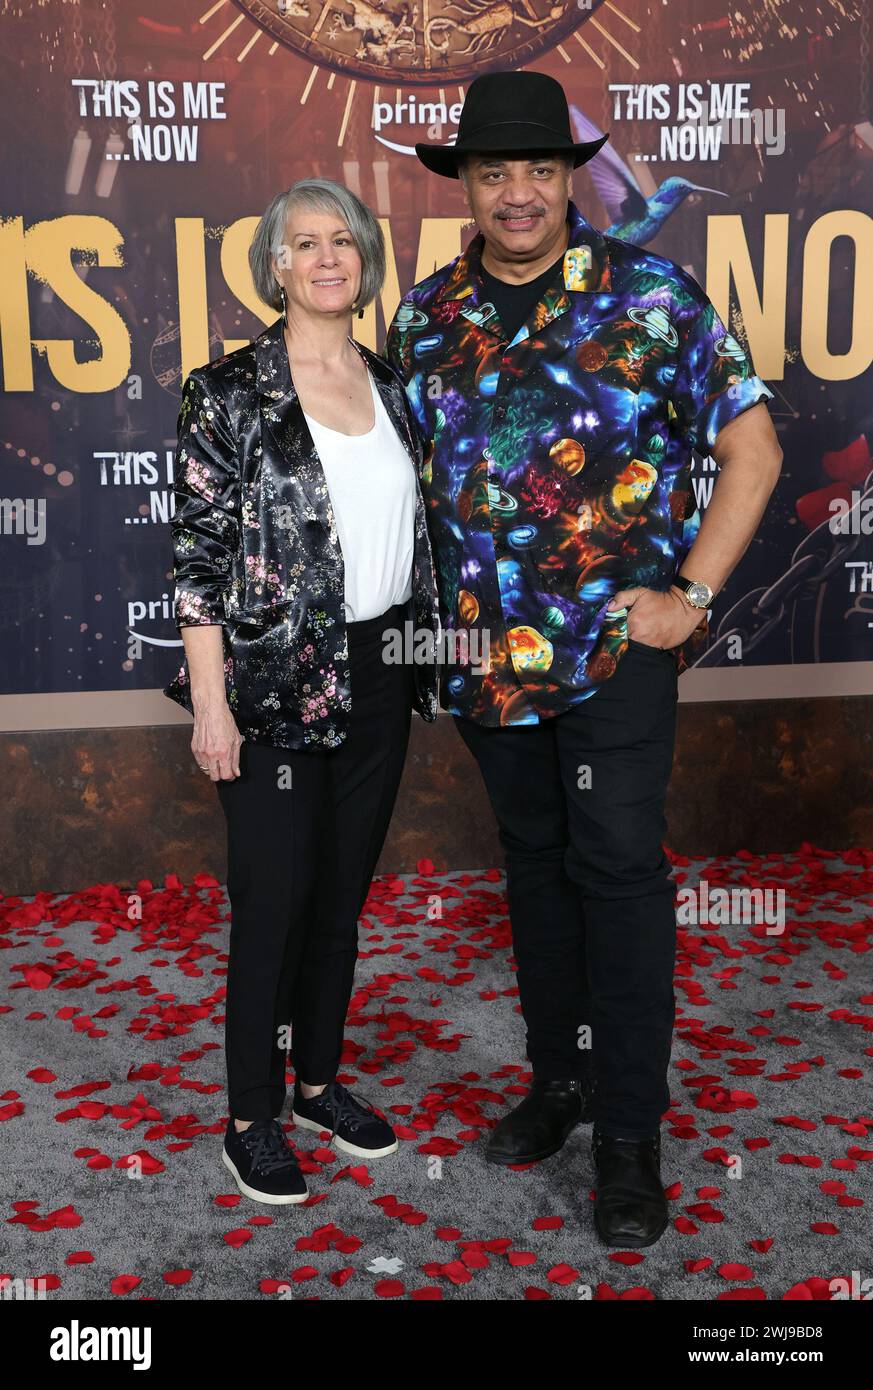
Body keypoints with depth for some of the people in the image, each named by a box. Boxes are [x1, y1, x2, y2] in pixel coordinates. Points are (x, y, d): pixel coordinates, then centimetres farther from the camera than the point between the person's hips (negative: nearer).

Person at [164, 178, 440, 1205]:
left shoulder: (390, 387, 10)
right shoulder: (231, 391, -6)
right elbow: (198, 552, -9)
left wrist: (423, 656, 13)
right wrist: (211, 700, -14)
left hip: (379, 674, 6)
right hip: (277, 681, -5)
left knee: (344, 888, 14)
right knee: (274, 897, 1)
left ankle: (320, 1080, 32)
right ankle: (252, 1118, 20)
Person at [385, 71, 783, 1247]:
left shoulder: (652, 295, -5)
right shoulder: (426, 316, 7)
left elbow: (753, 448, -3)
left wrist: (690, 594, -9)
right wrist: (433, 599, 8)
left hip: (618, 642, -4)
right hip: (488, 651, 4)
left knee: (618, 867, -2)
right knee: (534, 863, 14)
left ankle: (631, 1130, 13)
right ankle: (560, 1076, 32)